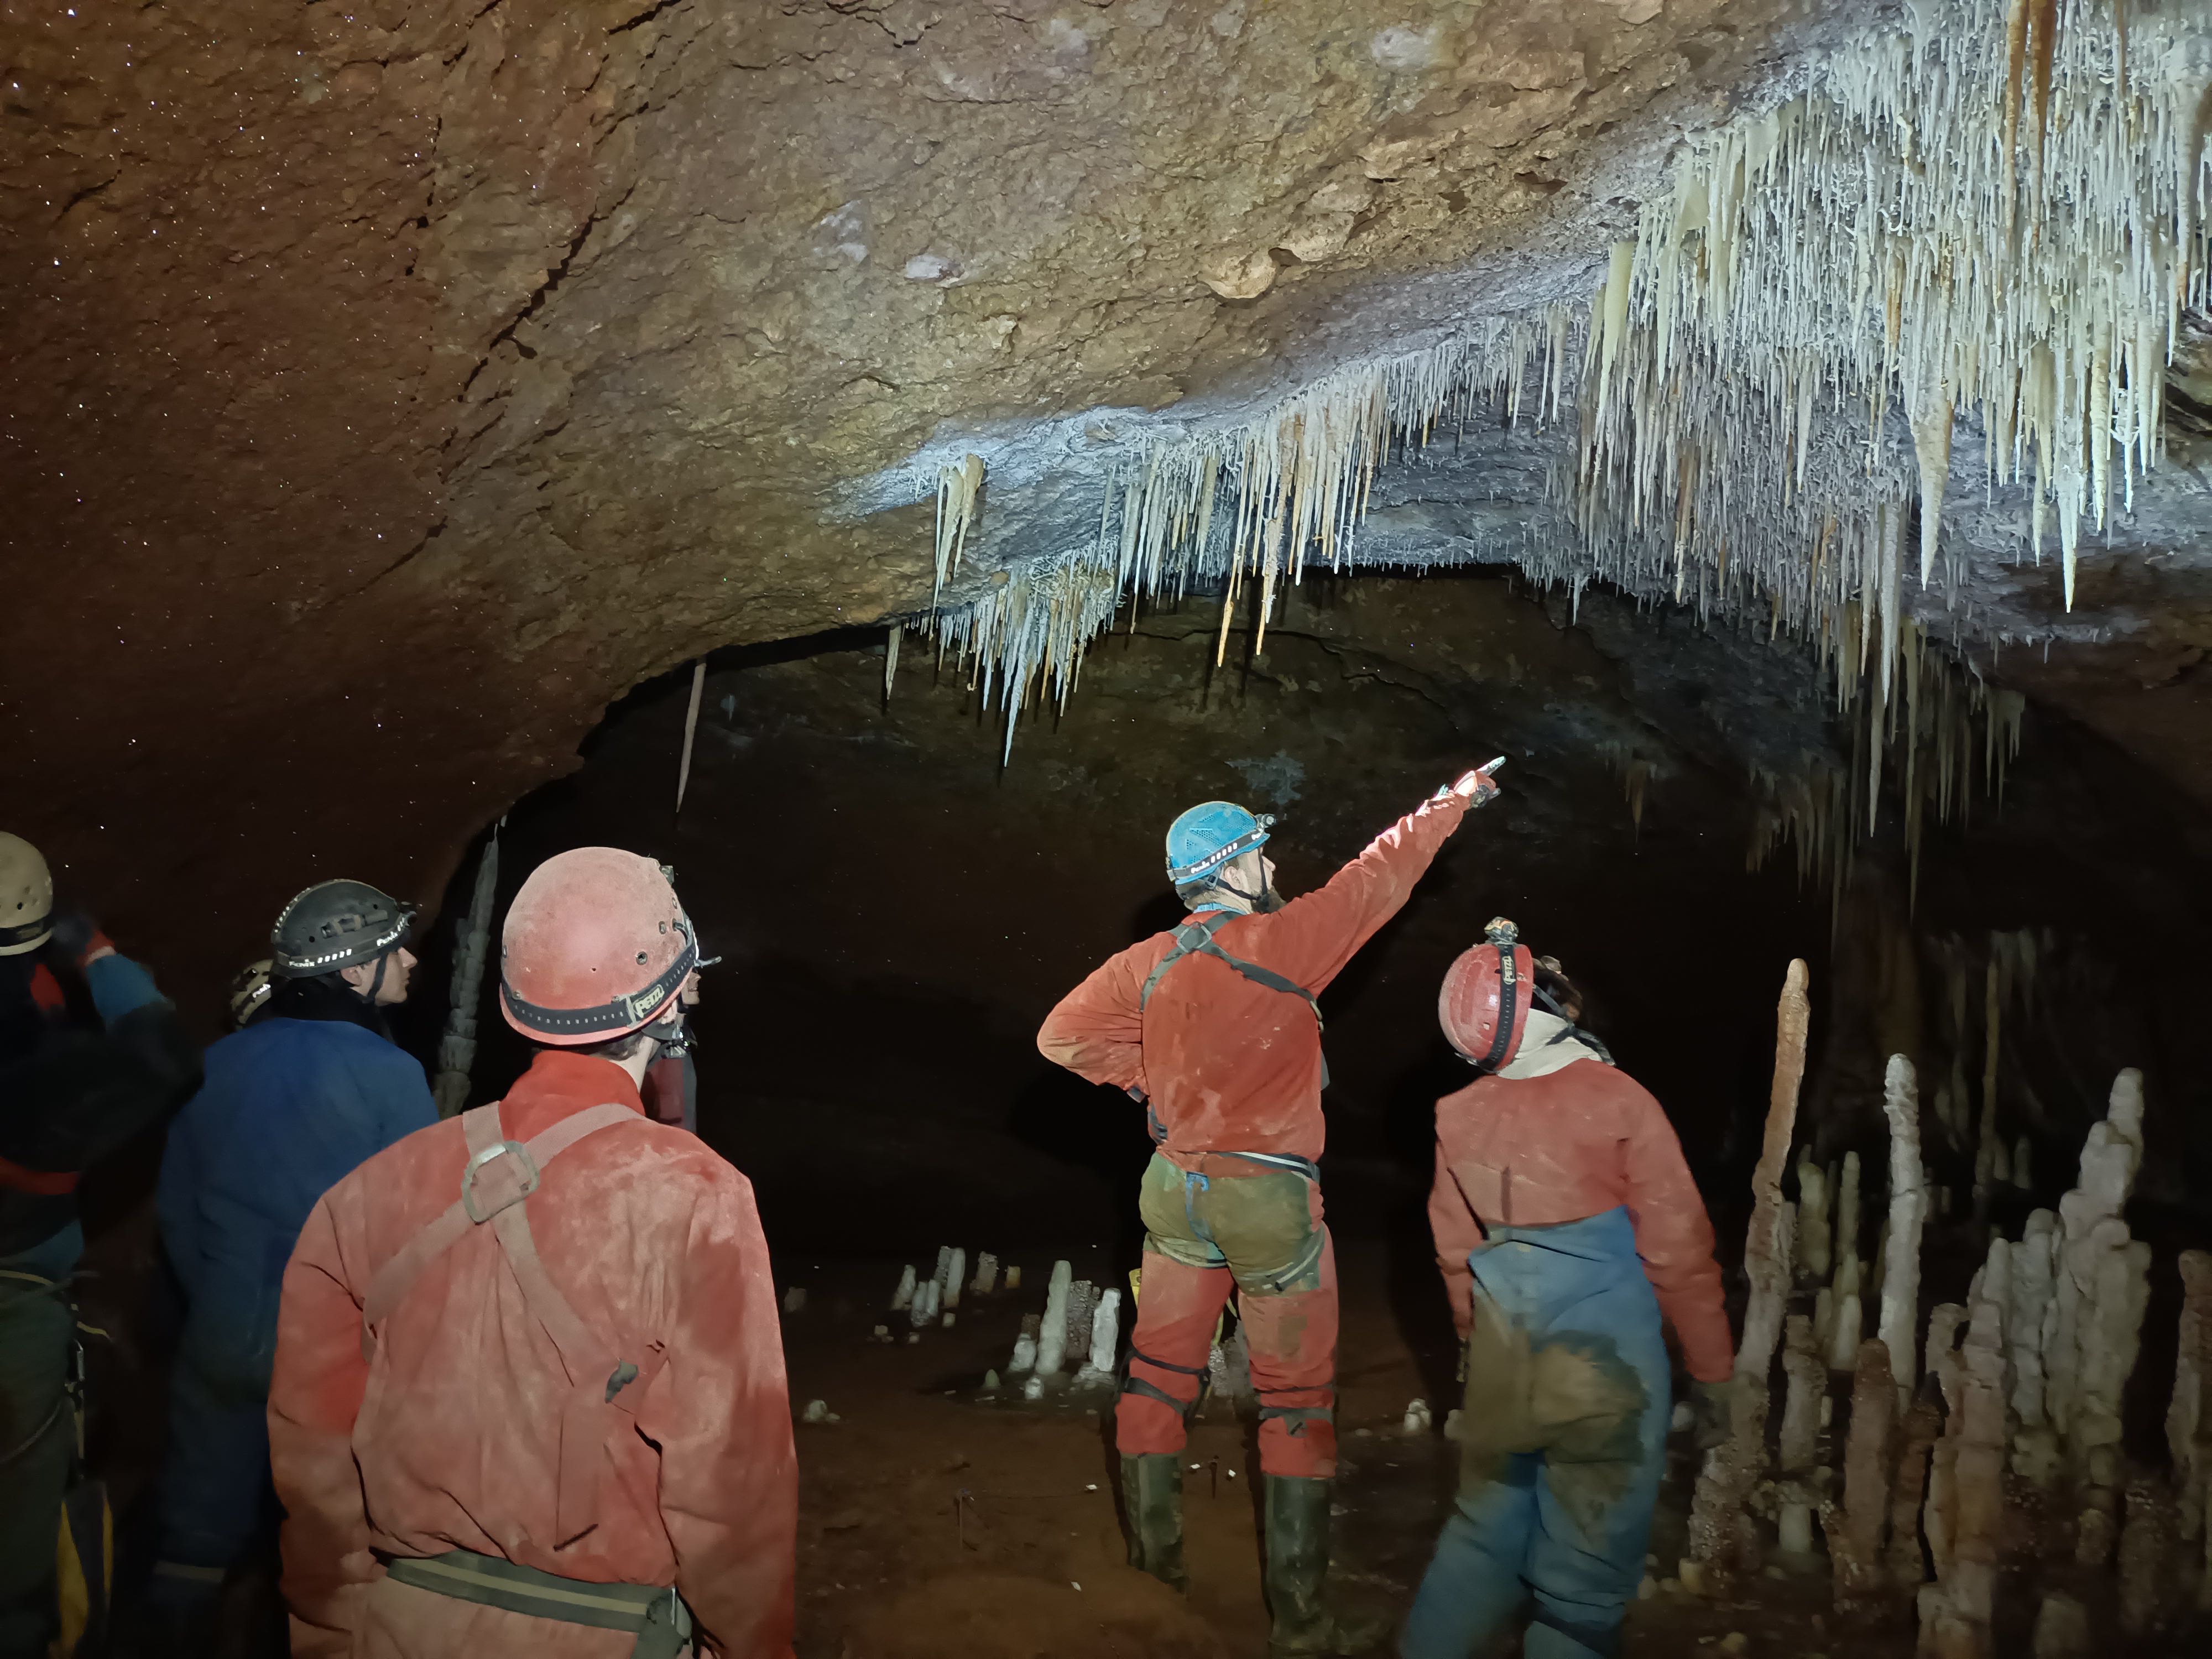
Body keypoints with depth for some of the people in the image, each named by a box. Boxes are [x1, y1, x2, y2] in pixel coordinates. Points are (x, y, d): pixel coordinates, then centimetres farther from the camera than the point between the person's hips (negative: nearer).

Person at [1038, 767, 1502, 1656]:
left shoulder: (1148, 963, -2)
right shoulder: (1283, 941, -16)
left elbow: (1065, 1035, 1)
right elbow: (1376, 876, -5)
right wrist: (1454, 799, 9)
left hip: (1175, 1188, 5)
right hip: (1269, 1198, -5)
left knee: (1159, 1372, 16)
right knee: (1296, 1399, 7)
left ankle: (1152, 1558, 29)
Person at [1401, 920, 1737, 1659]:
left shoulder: (1459, 1114, -3)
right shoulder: (1620, 1103, -17)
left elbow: (1456, 1252, 6)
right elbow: (1679, 1250, -11)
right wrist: (1712, 1369, 0)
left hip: (1502, 1369, 5)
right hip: (1607, 1369, -4)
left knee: (1487, 1530, 21)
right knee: (1585, 1567, 10)